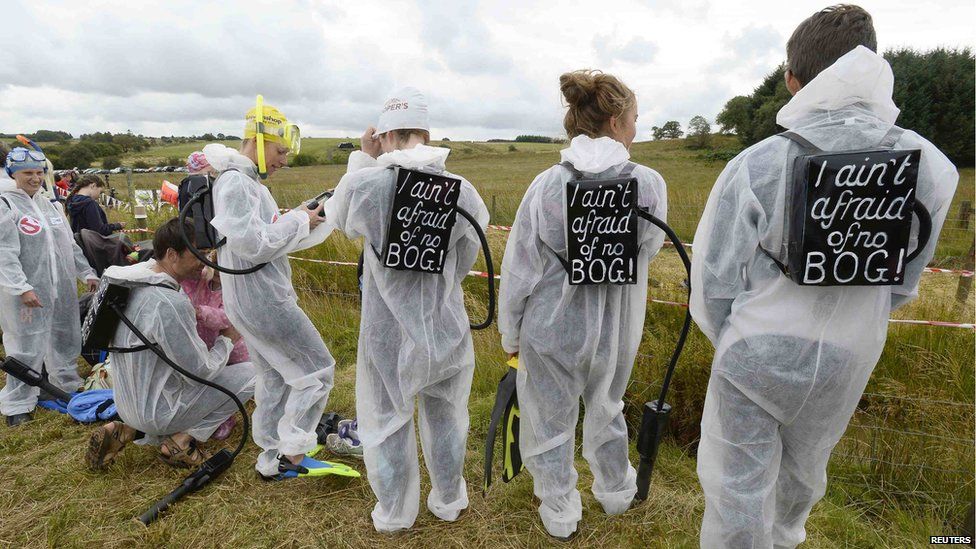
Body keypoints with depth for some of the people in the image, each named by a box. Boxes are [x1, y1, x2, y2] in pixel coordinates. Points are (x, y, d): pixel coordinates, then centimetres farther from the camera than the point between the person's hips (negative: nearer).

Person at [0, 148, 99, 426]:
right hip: (28, 293, -6)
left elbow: (69, 244, 18)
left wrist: (86, 272, 14)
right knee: (27, 347, 0)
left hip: (62, 288, 6)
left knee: (65, 339, 17)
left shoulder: (48, 204, 12)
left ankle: (68, 385, 34)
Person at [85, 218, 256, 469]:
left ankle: (129, 431, 15)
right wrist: (227, 340, -6)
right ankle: (184, 440, -4)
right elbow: (201, 371, -21)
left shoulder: (134, 285, -2)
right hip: (156, 410, -9)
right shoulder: (170, 303, -29)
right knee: (252, 373, -10)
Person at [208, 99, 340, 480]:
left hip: (253, 297, 10)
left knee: (275, 378, 18)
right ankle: (291, 456, 10)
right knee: (317, 370, 0)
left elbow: (269, 237, 14)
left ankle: (272, 460, 30)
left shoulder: (247, 181, 15)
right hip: (262, 299, -10)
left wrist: (305, 218, 2)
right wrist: (299, 221, -15)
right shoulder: (236, 181, -16)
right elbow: (251, 243, -25)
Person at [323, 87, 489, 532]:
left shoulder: (364, 184, -17)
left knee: (388, 419, 18)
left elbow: (337, 218, 7)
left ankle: (394, 515, 37)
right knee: (445, 415, 21)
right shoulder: (460, 189, -11)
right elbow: (466, 261, 0)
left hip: (387, 329, -1)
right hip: (445, 325, 2)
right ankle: (449, 501, 41)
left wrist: (361, 160, 6)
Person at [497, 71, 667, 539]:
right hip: (617, 329, 2)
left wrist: (510, 334, 3)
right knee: (606, 410, 27)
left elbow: (518, 270, -10)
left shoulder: (546, 185, -15)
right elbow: (649, 248, 4)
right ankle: (616, 490, 51)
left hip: (552, 329, -2)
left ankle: (560, 513, 38)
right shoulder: (649, 184, -14)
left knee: (550, 421, 18)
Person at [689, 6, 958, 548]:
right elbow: (903, 282, 4)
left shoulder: (756, 165, -22)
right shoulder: (927, 164, -8)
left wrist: (731, 342, 4)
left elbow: (715, 278, -15)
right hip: (848, 361, 6)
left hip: (755, 356, -5)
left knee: (738, 484, 12)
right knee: (806, 465, 30)